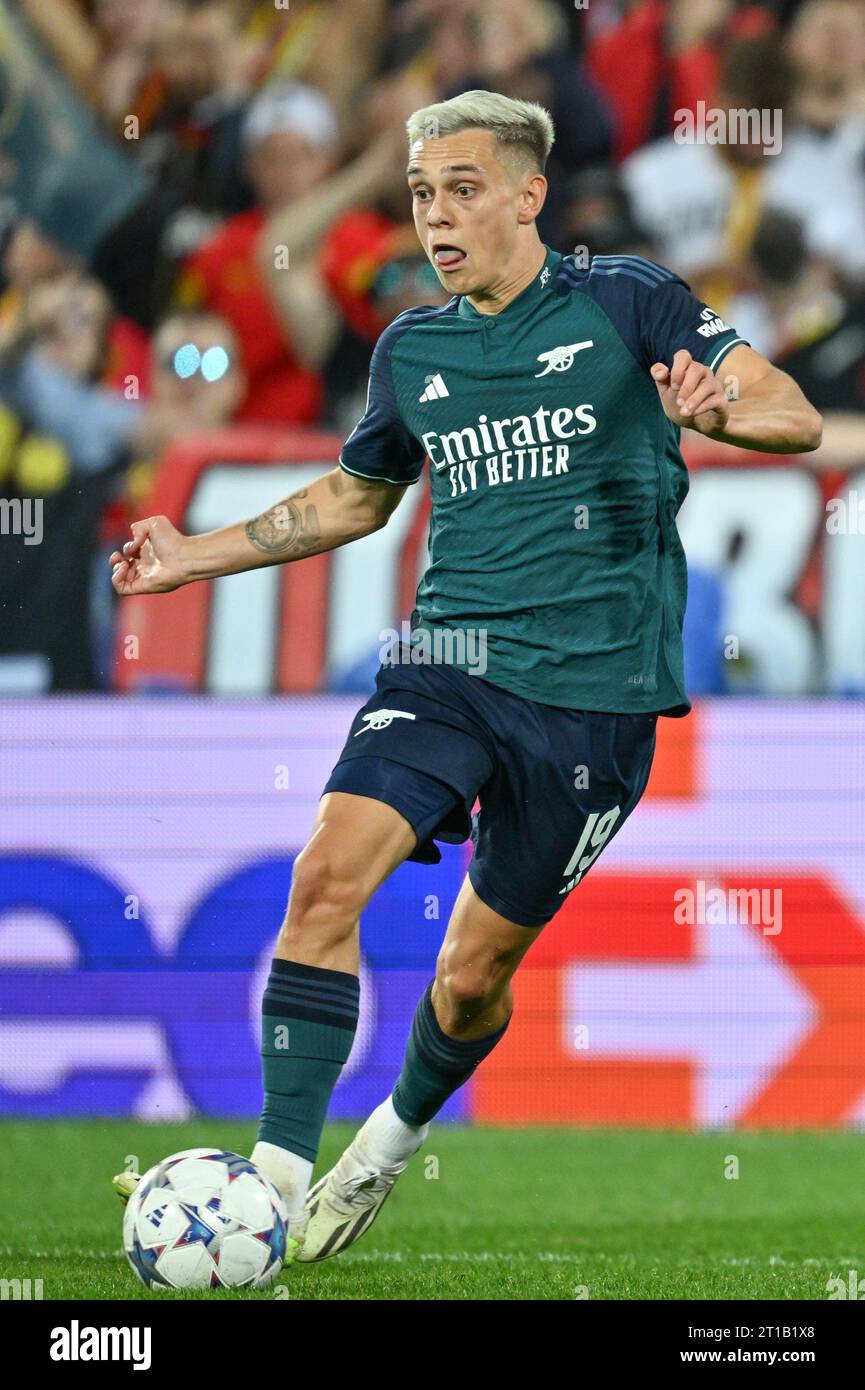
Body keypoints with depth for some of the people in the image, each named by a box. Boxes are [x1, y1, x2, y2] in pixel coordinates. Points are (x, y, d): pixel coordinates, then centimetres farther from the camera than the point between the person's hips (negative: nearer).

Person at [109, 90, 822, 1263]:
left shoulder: (627, 304, -2)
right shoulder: (412, 350, 11)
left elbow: (795, 417, -7)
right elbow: (355, 498, 28)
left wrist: (717, 410, -30)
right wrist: (199, 555, 21)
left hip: (594, 691, -3)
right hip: (447, 663, 3)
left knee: (476, 969, 5)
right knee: (328, 873, -21)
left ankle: (394, 1140, 35)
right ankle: (281, 1169, -18)